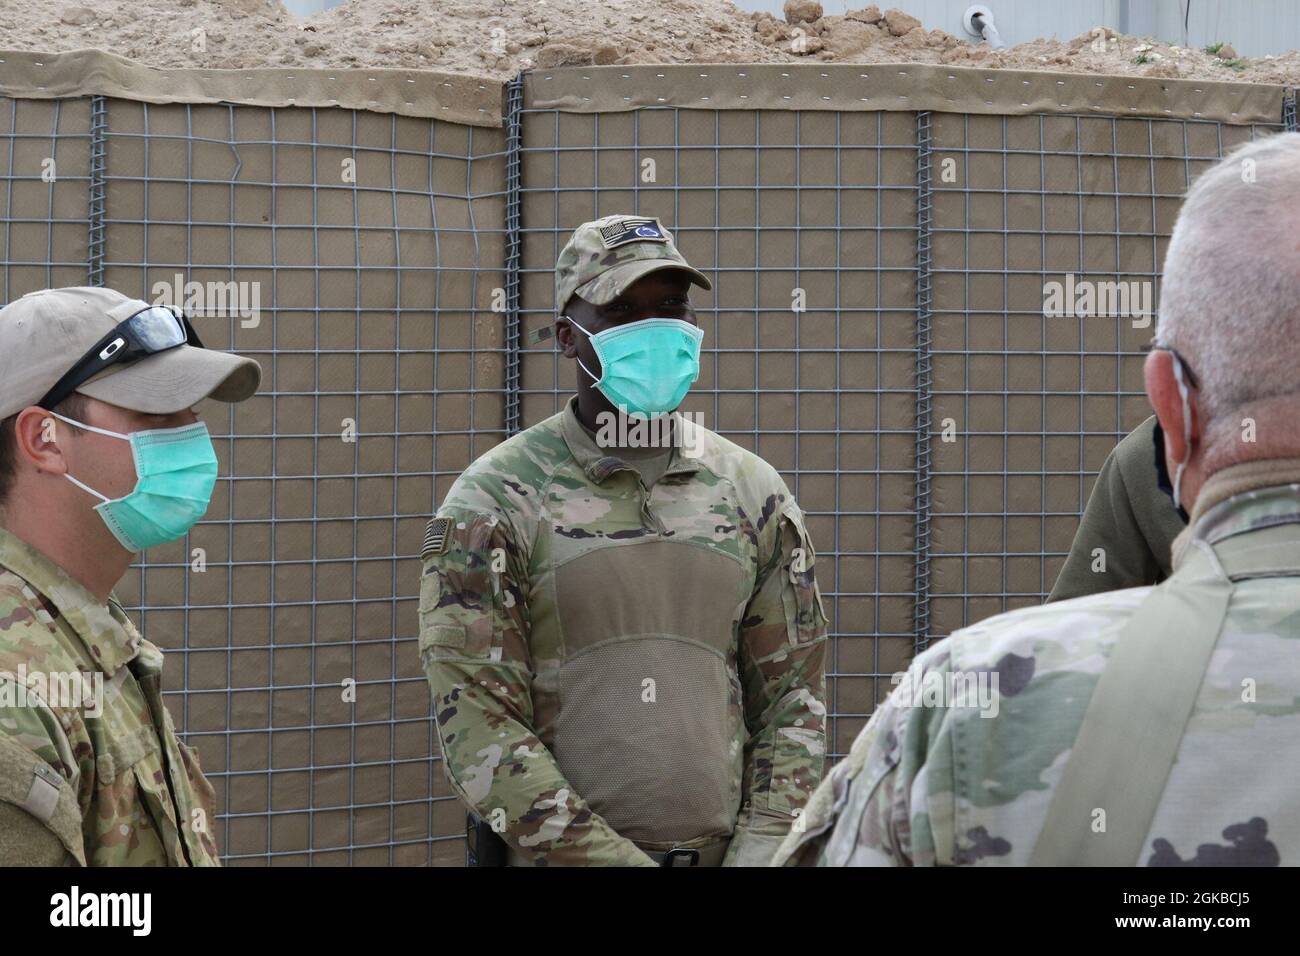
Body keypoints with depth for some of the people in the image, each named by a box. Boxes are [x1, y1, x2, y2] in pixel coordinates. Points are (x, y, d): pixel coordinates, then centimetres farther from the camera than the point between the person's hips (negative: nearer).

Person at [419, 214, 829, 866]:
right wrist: (614, 861, -17)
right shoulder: (492, 503, -6)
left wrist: (759, 849, -9)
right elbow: (476, 726, -12)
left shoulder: (755, 493, 5)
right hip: (559, 859, -3)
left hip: (723, 850, 3)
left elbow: (791, 700, 5)